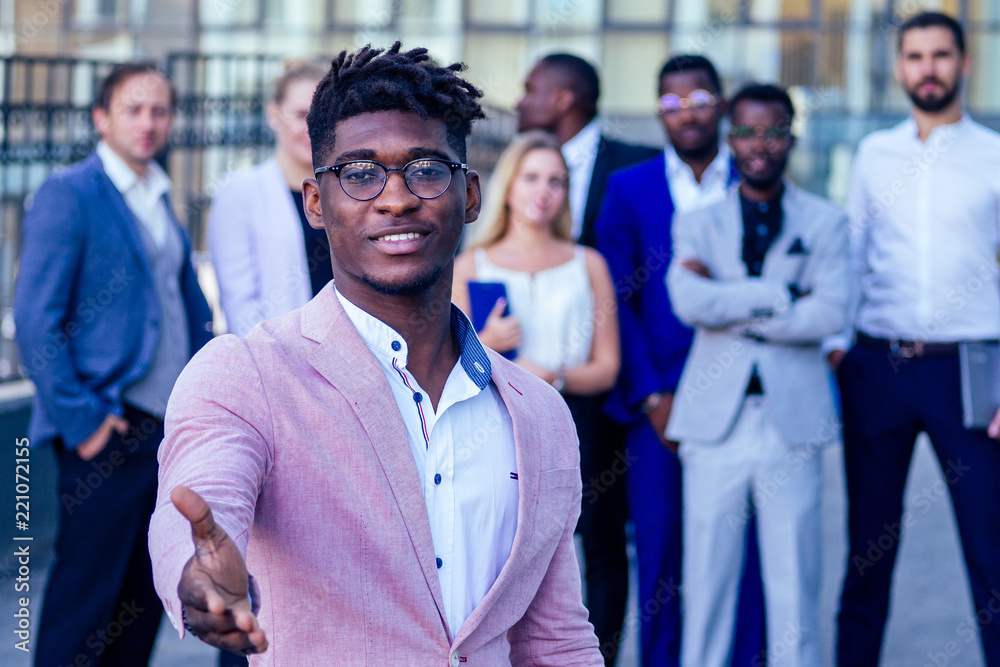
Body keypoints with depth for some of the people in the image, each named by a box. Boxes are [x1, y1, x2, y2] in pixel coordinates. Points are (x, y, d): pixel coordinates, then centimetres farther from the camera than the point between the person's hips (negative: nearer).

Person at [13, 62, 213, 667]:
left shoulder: (160, 198, 15)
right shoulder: (68, 195, -9)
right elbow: (36, 320, -13)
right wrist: (80, 418, -16)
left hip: (169, 426, 7)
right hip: (109, 432, -7)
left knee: (147, 594, 13)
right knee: (85, 597, -1)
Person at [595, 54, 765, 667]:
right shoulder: (630, 189, 7)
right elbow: (617, 300, 2)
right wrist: (650, 396, -6)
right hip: (659, 402, 0)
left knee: (742, 548, 0)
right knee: (659, 548, 2)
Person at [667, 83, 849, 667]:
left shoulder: (826, 222, 8)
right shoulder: (697, 223, 10)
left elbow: (831, 313, -7)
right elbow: (690, 301, -9)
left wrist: (734, 309, -8)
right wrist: (782, 296, -10)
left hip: (793, 421, -1)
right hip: (715, 420, 1)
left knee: (794, 584, 2)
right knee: (707, 579, 3)